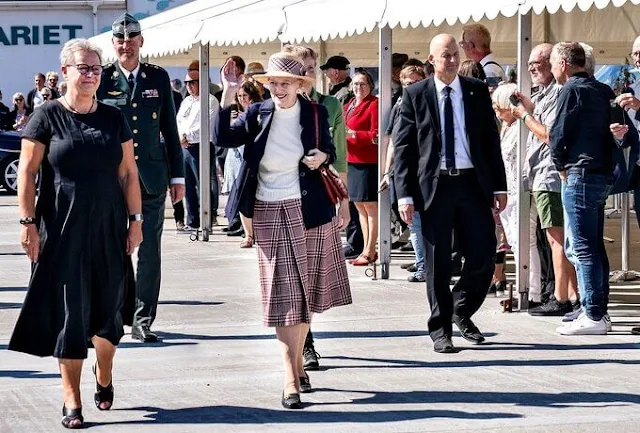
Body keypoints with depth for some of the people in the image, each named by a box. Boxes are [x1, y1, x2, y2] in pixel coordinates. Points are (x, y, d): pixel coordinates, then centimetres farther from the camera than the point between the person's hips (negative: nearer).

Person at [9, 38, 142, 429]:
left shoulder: (114, 118, 7)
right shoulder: (48, 117, -3)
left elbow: (128, 172, 9)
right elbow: (27, 172, -4)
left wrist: (136, 219, 4)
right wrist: (29, 222, -9)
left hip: (108, 230, 3)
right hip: (63, 232, -3)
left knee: (107, 308, 7)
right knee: (69, 312, -2)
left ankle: (104, 375, 34)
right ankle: (72, 400, 4)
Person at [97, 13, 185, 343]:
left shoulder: (158, 78, 7)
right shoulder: (102, 79, 0)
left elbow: (170, 129, 10)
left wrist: (177, 176, 8)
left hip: (152, 177, 2)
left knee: (150, 251, 2)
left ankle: (142, 321, 9)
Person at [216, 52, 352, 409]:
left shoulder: (316, 113, -1)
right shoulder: (258, 114, -1)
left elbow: (330, 152, 12)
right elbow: (225, 138, -9)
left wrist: (324, 157, -11)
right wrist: (228, 96, -17)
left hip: (309, 209, 1)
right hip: (270, 214, -1)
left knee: (307, 293, 10)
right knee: (284, 296, -3)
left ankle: (297, 362, 29)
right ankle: (292, 379, -6)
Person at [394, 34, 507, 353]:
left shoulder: (478, 92, 9)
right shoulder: (415, 95, 2)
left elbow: (491, 140, 10)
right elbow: (403, 146, 0)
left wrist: (499, 186, 4)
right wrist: (405, 195, -8)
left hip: (473, 183, 2)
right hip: (434, 185, -2)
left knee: (483, 256, -1)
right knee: (437, 263, 2)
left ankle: (461, 311, 24)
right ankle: (440, 329, 13)